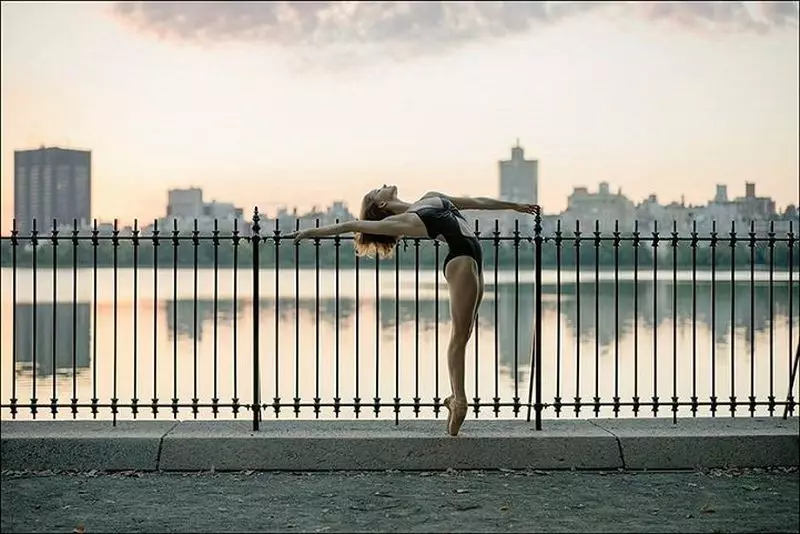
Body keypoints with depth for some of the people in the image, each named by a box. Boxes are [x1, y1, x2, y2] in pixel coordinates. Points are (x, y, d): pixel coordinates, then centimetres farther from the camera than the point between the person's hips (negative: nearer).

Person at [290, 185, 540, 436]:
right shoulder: (400, 221, 0)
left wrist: (514, 205, 35)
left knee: (463, 334, 9)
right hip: (461, 261, -8)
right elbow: (350, 225, 1)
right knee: (460, 335, -8)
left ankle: (457, 396, 15)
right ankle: (458, 400, -6)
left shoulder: (431, 198, 24)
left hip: (473, 259, 8)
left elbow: (474, 202, 30)